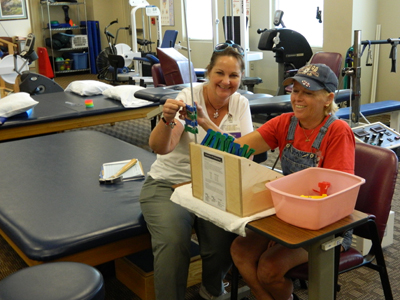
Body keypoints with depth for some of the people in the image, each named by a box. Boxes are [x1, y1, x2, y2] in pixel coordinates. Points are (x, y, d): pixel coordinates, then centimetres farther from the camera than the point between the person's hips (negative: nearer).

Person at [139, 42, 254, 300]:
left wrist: (207, 124, -29)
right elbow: (159, 148, -22)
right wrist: (168, 120, -43)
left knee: (226, 240, -21)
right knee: (173, 242, -27)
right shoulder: (189, 98, -11)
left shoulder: (241, 104, 0)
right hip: (169, 184, -2)